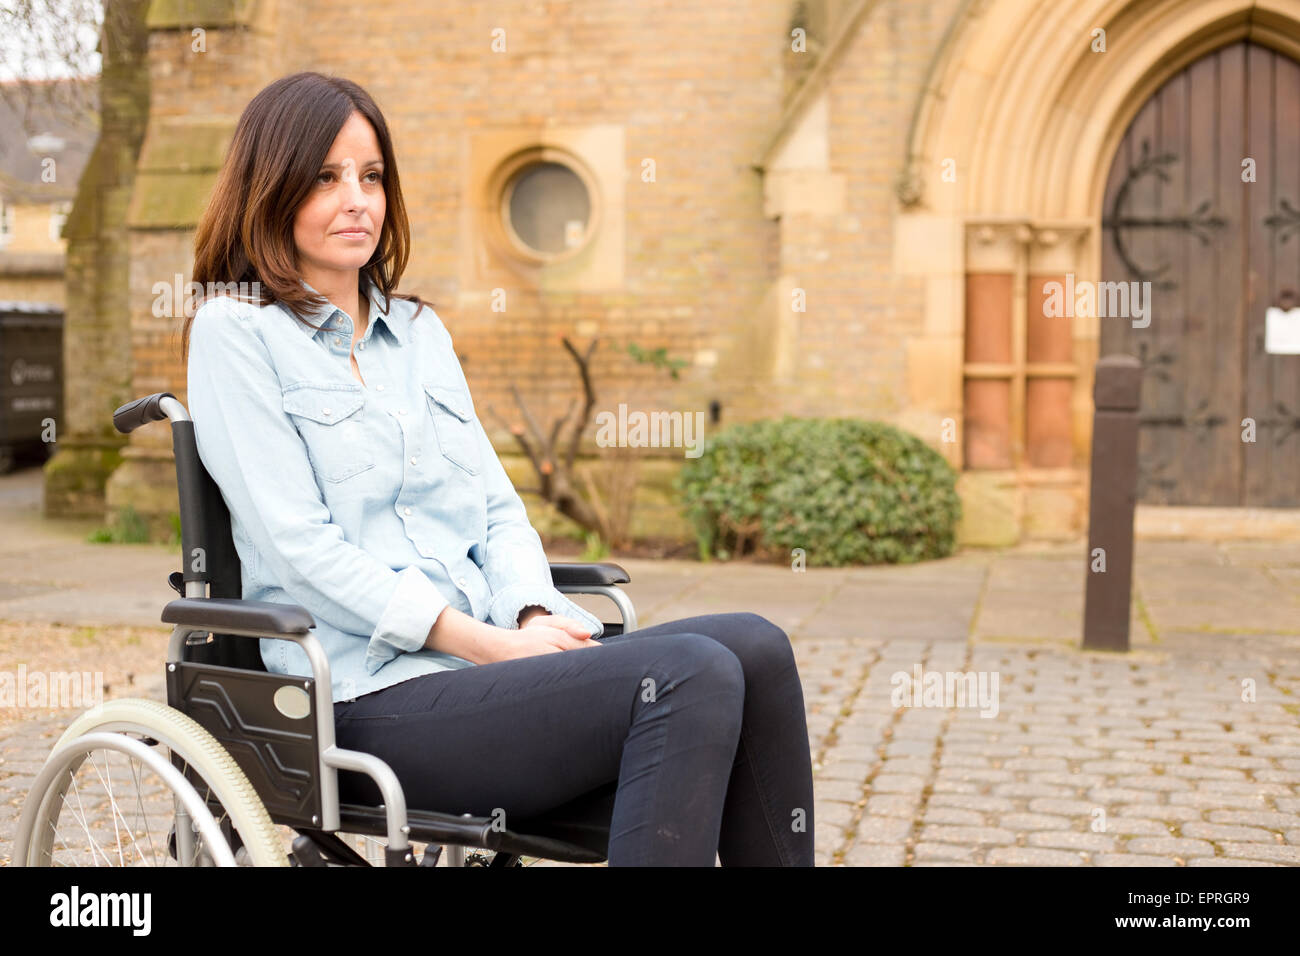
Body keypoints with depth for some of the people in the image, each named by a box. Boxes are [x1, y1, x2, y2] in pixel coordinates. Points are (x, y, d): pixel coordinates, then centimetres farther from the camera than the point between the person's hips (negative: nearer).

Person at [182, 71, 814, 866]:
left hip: (498, 648, 6)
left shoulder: (420, 331, 22)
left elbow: (496, 503, 16)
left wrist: (534, 617, -6)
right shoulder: (235, 332, 1)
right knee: (693, 676, -27)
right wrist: (483, 641, -16)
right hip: (375, 697, -6)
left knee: (755, 648, -19)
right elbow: (301, 546, -9)